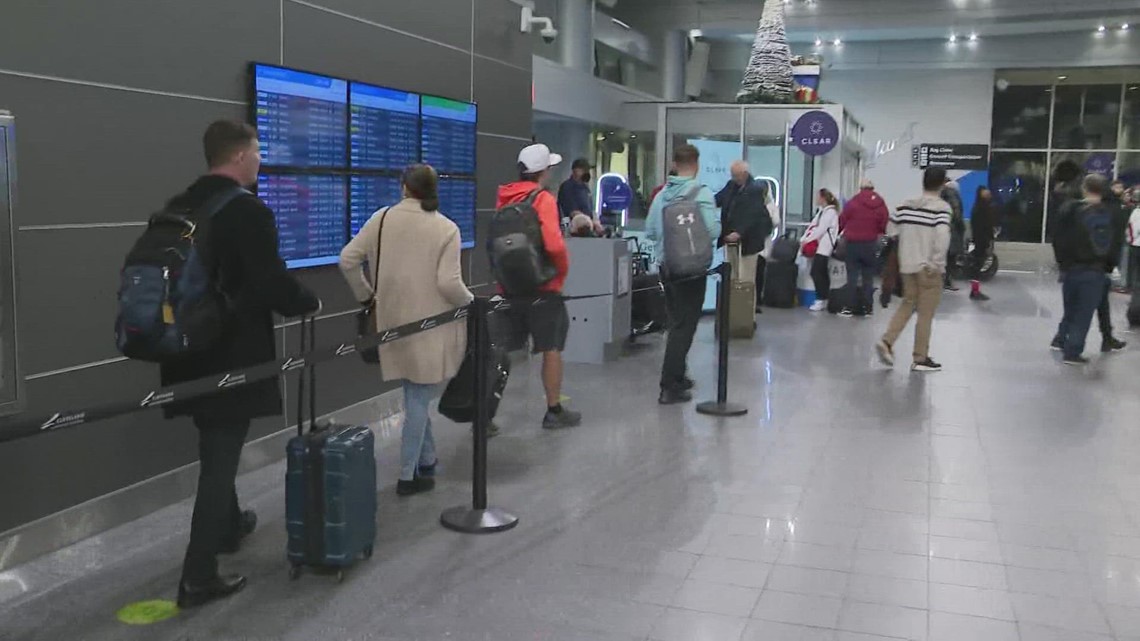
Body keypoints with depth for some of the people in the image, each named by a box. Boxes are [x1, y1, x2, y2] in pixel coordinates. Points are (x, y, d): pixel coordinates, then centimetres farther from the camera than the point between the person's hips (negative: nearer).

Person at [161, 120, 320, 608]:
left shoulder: (176, 209, 6)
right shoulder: (249, 210, -17)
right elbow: (273, 284, -21)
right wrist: (310, 305, -2)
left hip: (191, 351, 8)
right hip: (233, 356, -8)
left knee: (217, 449, 24)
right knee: (220, 456, -1)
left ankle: (228, 527, 44)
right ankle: (198, 577, 3)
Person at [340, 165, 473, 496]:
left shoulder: (382, 218, 1)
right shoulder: (446, 228, -8)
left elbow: (347, 259, -1)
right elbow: (449, 283, -16)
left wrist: (366, 295, 13)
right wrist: (470, 301, 4)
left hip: (394, 323, 4)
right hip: (430, 327, -4)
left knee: (415, 394, 19)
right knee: (419, 398, 5)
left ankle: (427, 461, 30)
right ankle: (408, 476, 9)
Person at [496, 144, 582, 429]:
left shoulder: (505, 199, 7)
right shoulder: (543, 199, -14)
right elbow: (554, 245, -24)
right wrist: (562, 270, -7)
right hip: (542, 288, -6)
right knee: (552, 349, 7)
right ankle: (554, 411, 16)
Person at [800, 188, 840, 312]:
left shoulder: (831, 212, -10)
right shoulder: (821, 210, 18)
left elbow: (821, 229, -17)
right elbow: (812, 226, 13)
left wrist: (807, 240, -15)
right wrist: (804, 239, 2)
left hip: (824, 247, -9)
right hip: (818, 246, 9)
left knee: (816, 273, -13)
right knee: (822, 274, 10)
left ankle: (821, 300, -10)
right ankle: (823, 299, 13)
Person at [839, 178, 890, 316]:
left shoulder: (853, 202, -7)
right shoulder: (881, 204, 0)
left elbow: (842, 221, -3)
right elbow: (885, 225, 0)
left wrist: (837, 233, 13)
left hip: (853, 243, -2)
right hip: (871, 244, 2)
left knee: (852, 276, 3)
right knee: (868, 277, 9)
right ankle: (867, 307, 11)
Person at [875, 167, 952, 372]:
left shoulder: (905, 206, 5)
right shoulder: (941, 206, -12)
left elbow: (891, 232, 8)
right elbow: (942, 237, -23)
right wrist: (937, 264, -15)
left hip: (907, 265, 5)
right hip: (928, 268, -5)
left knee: (907, 304, 21)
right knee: (926, 313, 4)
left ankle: (887, 341, 5)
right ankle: (920, 359, 11)